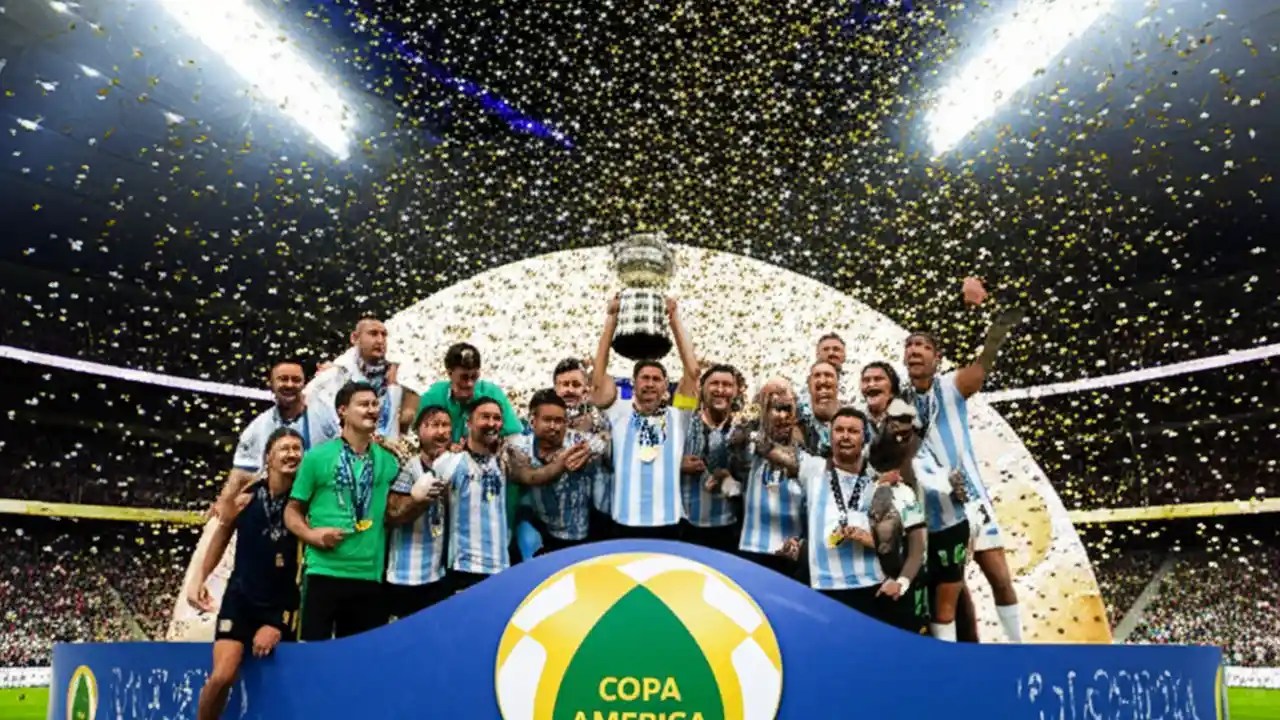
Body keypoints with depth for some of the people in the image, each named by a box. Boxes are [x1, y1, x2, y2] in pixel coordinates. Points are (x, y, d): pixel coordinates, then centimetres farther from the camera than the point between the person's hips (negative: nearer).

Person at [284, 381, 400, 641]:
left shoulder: (388, 461, 9)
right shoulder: (318, 456, 0)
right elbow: (292, 511, 3)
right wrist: (313, 535, -14)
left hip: (370, 576, 3)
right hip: (324, 572, -3)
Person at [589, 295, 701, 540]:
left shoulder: (676, 417, 5)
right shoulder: (620, 415, 6)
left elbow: (692, 370, -3)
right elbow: (598, 375, -2)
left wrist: (674, 317, -1)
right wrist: (611, 319, -3)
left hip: (667, 525, 0)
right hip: (626, 525, 0)